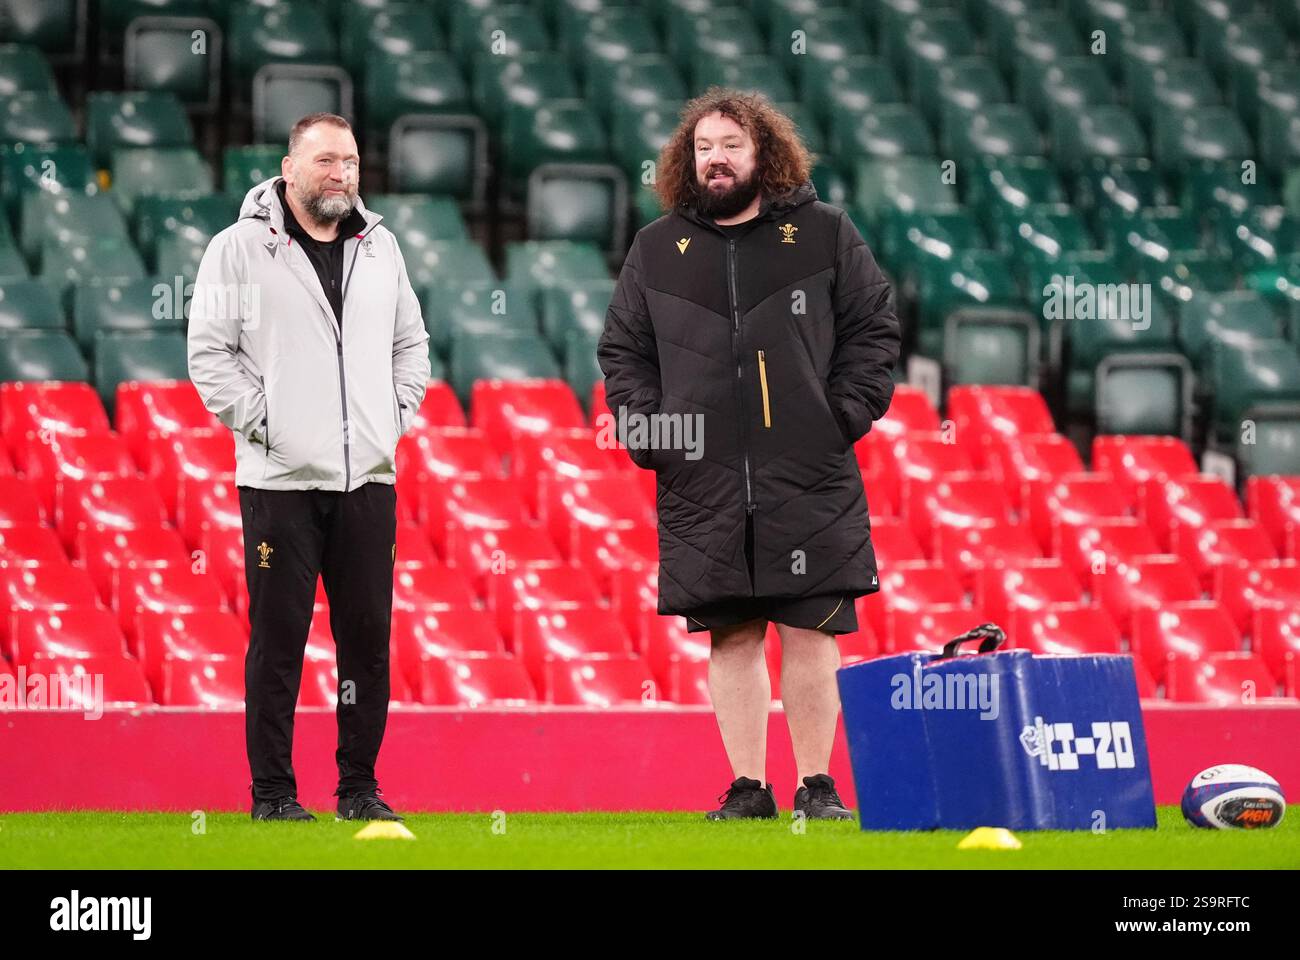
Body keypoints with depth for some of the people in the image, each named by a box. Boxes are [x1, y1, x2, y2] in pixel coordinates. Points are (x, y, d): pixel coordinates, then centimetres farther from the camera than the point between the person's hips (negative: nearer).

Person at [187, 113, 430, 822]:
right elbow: (209, 352, -4)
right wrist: (260, 420, -9)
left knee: (368, 637, 5)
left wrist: (395, 416, 10)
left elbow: (411, 342, 22)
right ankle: (272, 793, 4)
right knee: (279, 638, -3)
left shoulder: (379, 246, 13)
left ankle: (359, 786, 14)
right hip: (280, 478, -4)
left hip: (368, 477, 4)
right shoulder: (240, 248, -2)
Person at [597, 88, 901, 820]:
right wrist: (648, 431, 3)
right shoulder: (657, 250, 12)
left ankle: (817, 785, 6)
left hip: (809, 482, -2)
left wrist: (846, 415, -3)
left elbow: (874, 329, 7)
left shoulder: (823, 234, 6)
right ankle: (748, 788, 8)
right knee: (732, 637, 3)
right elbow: (622, 351, 16)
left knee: (811, 632, -2)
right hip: (703, 483, 2)